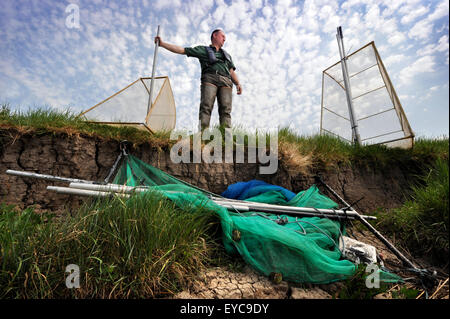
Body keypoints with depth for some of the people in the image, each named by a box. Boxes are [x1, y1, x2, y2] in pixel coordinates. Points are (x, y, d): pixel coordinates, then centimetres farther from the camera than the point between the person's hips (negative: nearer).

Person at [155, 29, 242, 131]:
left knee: (225, 109, -17)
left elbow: (232, 71, 27)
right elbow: (182, 50, 20)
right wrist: (162, 43, 12)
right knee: (206, 106, -24)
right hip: (209, 78, -3)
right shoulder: (203, 50, 26)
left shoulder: (227, 55, 38)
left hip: (226, 81, 3)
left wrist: (238, 83, 7)